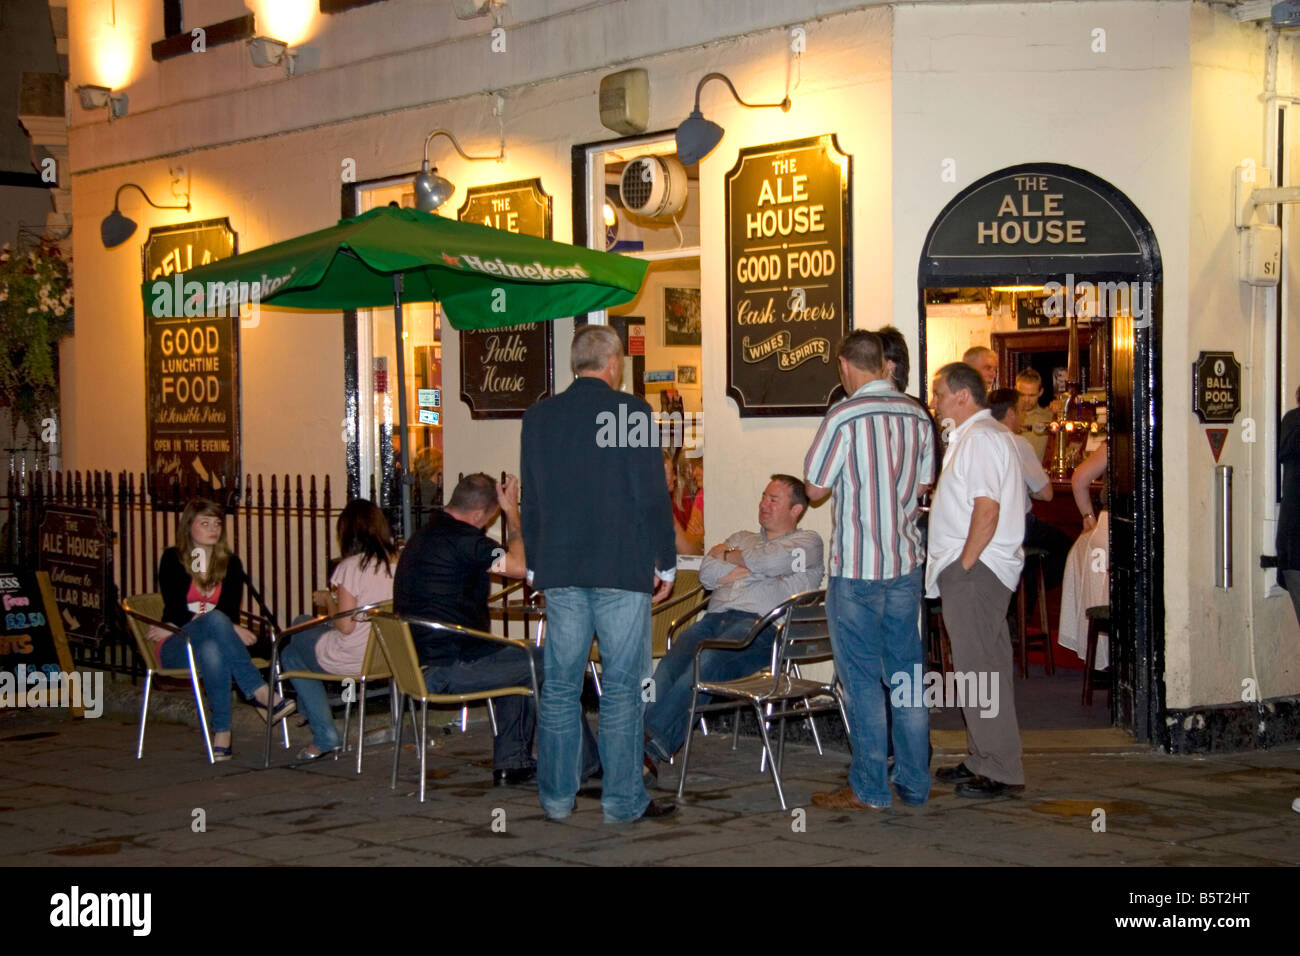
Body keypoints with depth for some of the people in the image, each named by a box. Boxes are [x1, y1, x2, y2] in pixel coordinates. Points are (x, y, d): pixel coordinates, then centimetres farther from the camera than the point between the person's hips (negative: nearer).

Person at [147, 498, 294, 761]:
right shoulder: (173, 559, 1)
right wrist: (230, 629, -20)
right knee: (215, 620, -37)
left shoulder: (230, 564, 10)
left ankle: (222, 734, -47)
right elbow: (176, 611, -10)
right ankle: (261, 692, -47)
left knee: (212, 652, -39)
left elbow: (230, 612, -2)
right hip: (175, 649, -3)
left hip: (214, 642, 3)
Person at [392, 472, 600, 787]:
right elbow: (522, 566, -16)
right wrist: (512, 511, -5)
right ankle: (585, 761, 9)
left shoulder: (421, 537, 17)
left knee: (516, 663, 29)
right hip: (448, 669, -10)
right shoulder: (462, 538, -16)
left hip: (421, 662, 10)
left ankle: (511, 763, 25)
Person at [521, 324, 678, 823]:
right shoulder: (632, 412, -7)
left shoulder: (538, 416, 6)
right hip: (623, 570, -4)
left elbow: (531, 499, 12)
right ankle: (623, 800, 6)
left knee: (560, 685, 10)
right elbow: (653, 494, -7)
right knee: (621, 686, 2)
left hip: (560, 570, 4)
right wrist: (666, 562, 2)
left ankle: (557, 796, 15)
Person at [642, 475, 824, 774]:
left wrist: (728, 555, 12)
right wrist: (754, 570, 6)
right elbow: (707, 574, 16)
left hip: (759, 623, -5)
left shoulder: (807, 542, 19)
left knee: (707, 662, -36)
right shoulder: (741, 538, 35)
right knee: (669, 665, -28)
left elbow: (771, 559, -4)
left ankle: (654, 741, -45)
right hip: (714, 617, 5)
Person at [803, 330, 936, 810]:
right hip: (906, 562, 6)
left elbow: (815, 488, -6)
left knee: (862, 678, 1)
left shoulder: (844, 416, -13)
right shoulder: (917, 415, 5)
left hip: (857, 567, -6)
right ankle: (915, 783, 17)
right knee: (907, 673, 12)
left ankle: (869, 789, 6)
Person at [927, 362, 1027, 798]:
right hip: (971, 570, 11)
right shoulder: (972, 437, 21)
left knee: (980, 668, -8)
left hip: (975, 571, -11)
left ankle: (999, 770, -4)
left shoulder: (980, 438, -14)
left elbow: (987, 509, -22)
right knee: (977, 666, 15)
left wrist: (963, 565, -20)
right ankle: (983, 761, 23)